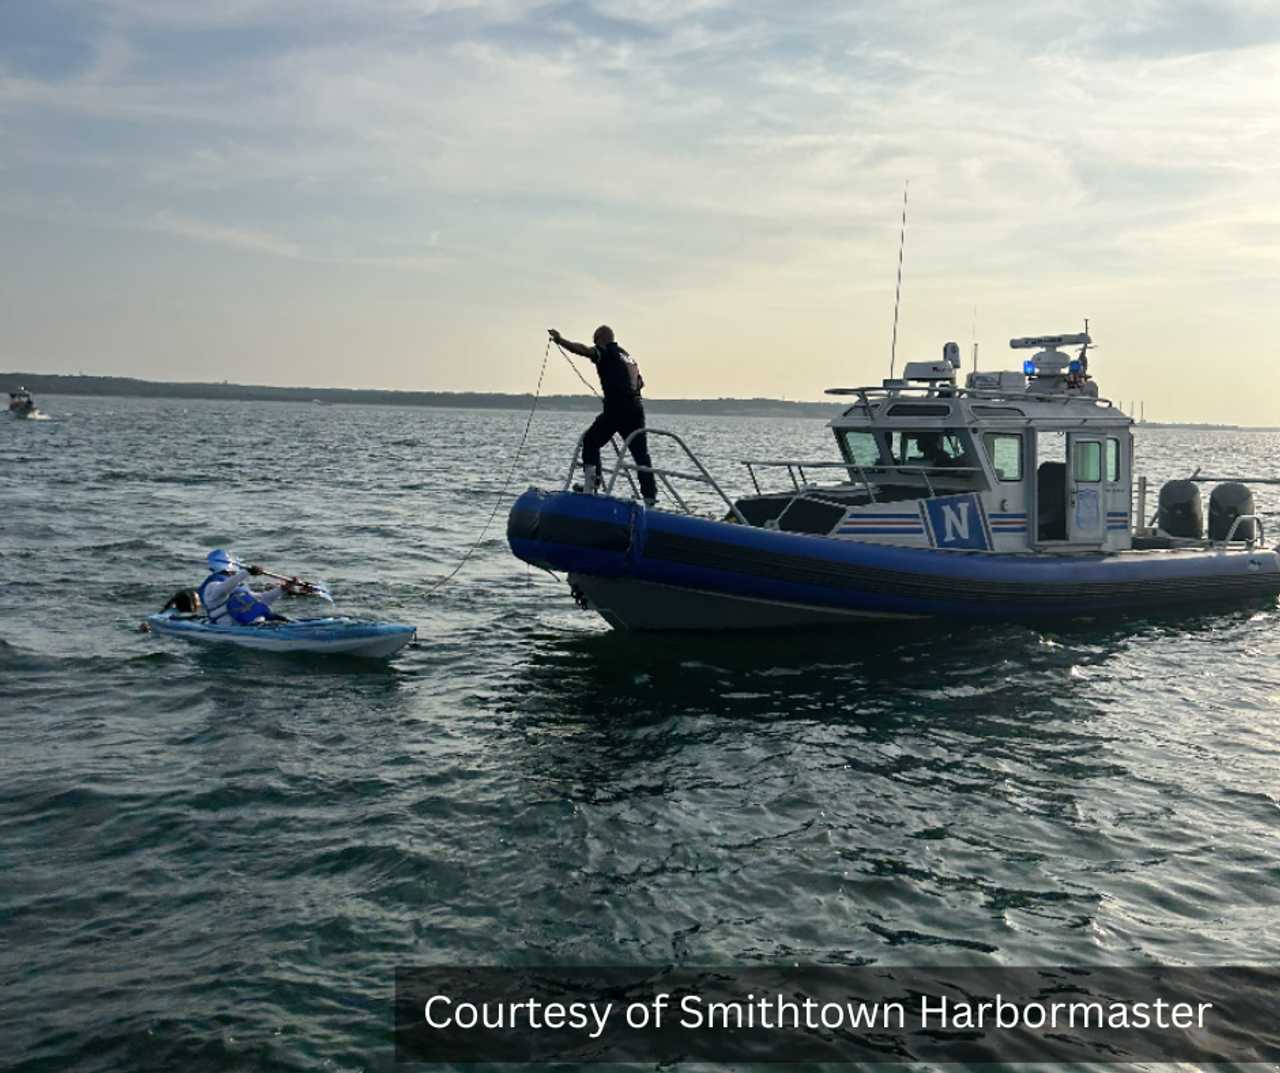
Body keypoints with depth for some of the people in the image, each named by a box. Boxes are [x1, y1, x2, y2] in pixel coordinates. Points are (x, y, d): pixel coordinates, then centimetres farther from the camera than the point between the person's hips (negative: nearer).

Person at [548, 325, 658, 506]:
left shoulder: (605, 352, 1)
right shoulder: (628, 356, 24)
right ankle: (650, 496, 9)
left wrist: (561, 340, -22)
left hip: (616, 409, -6)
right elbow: (640, 382, 30)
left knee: (590, 441, 11)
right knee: (641, 454, 11)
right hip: (637, 408, 6)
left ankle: (591, 482, -4)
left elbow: (583, 350, -18)